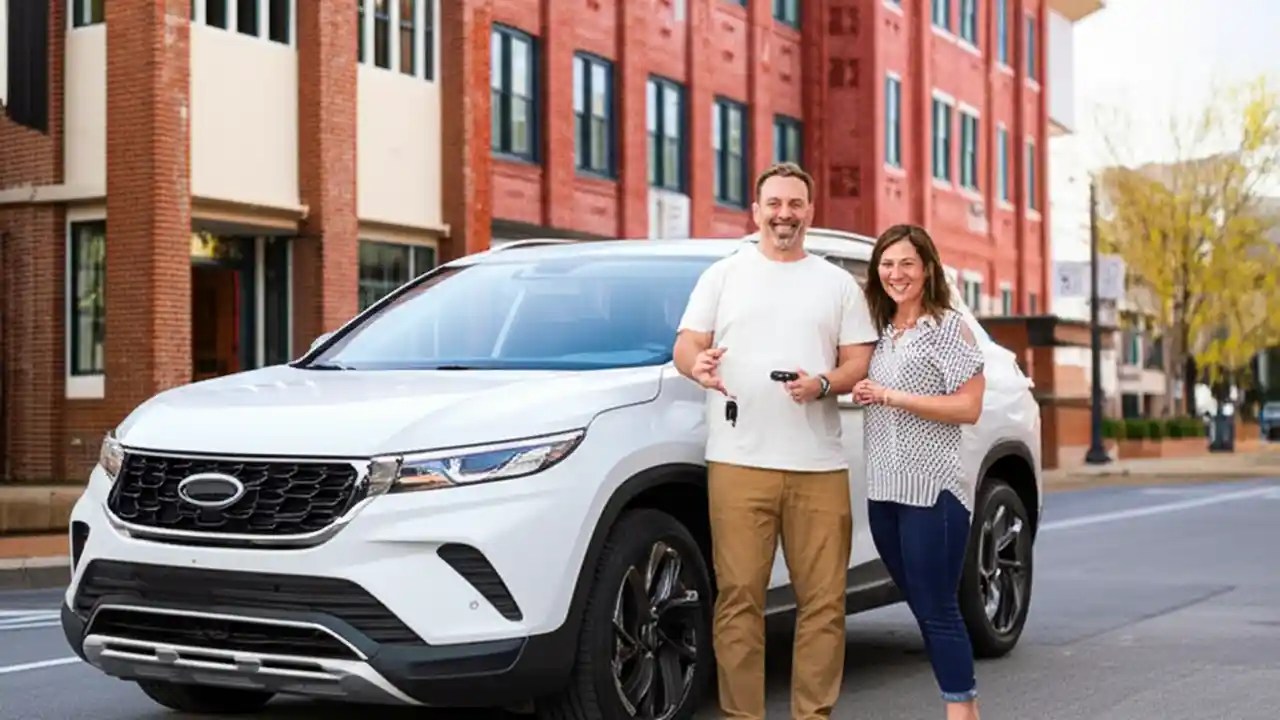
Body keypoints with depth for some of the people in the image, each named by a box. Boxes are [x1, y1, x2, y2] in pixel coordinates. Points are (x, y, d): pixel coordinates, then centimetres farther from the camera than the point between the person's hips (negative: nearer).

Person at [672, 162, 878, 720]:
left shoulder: (839, 283, 16)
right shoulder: (722, 275, 14)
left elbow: (860, 363, 11)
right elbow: (685, 344, 7)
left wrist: (824, 384, -11)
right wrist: (696, 364, -17)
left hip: (820, 467, 1)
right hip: (739, 463, -1)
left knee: (824, 600, -1)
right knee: (739, 596, -5)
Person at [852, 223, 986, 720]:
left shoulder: (949, 327, -5)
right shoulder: (879, 331, 14)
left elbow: (968, 408, -12)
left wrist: (891, 397, -16)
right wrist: (862, 394, 5)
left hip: (933, 491, -7)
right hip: (883, 491, 7)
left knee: (938, 611, -6)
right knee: (922, 609, 10)